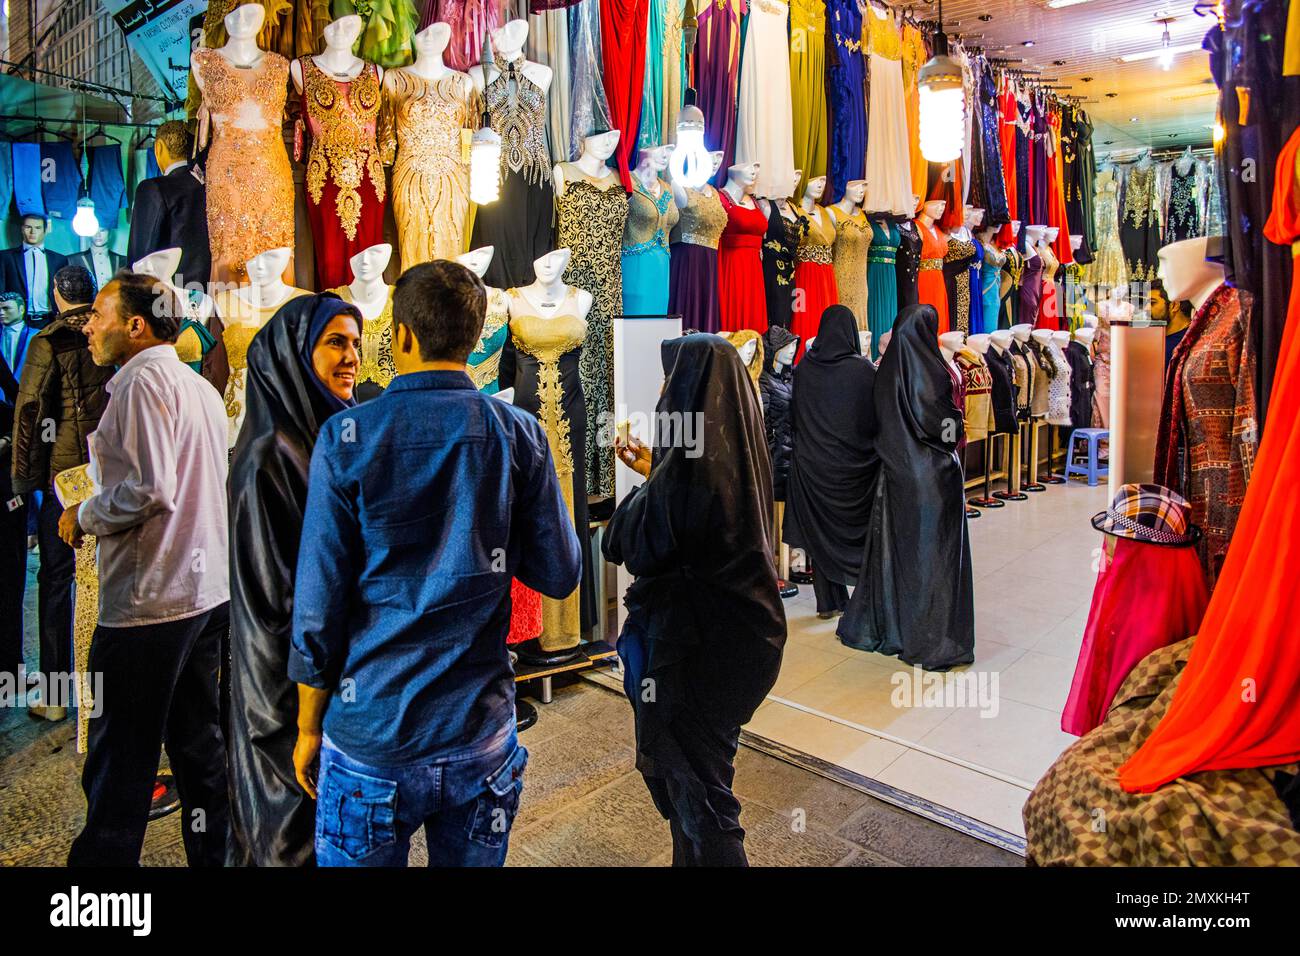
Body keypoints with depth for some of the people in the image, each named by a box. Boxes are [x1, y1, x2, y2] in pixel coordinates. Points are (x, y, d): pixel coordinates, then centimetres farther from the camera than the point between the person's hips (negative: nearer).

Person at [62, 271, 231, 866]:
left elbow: (148, 488, -22)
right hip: (206, 589, 9)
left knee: (117, 765, 1)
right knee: (199, 743, 17)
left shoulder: (144, 381, -13)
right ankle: (212, 852, 27)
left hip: (148, 599, -9)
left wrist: (84, 516, -7)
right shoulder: (199, 387, 15)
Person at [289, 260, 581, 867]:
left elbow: (317, 607, -9)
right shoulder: (519, 435, -6)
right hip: (482, 735, 2)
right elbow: (559, 576, -2)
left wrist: (308, 728, 4)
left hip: (370, 740, -1)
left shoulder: (346, 438, -11)